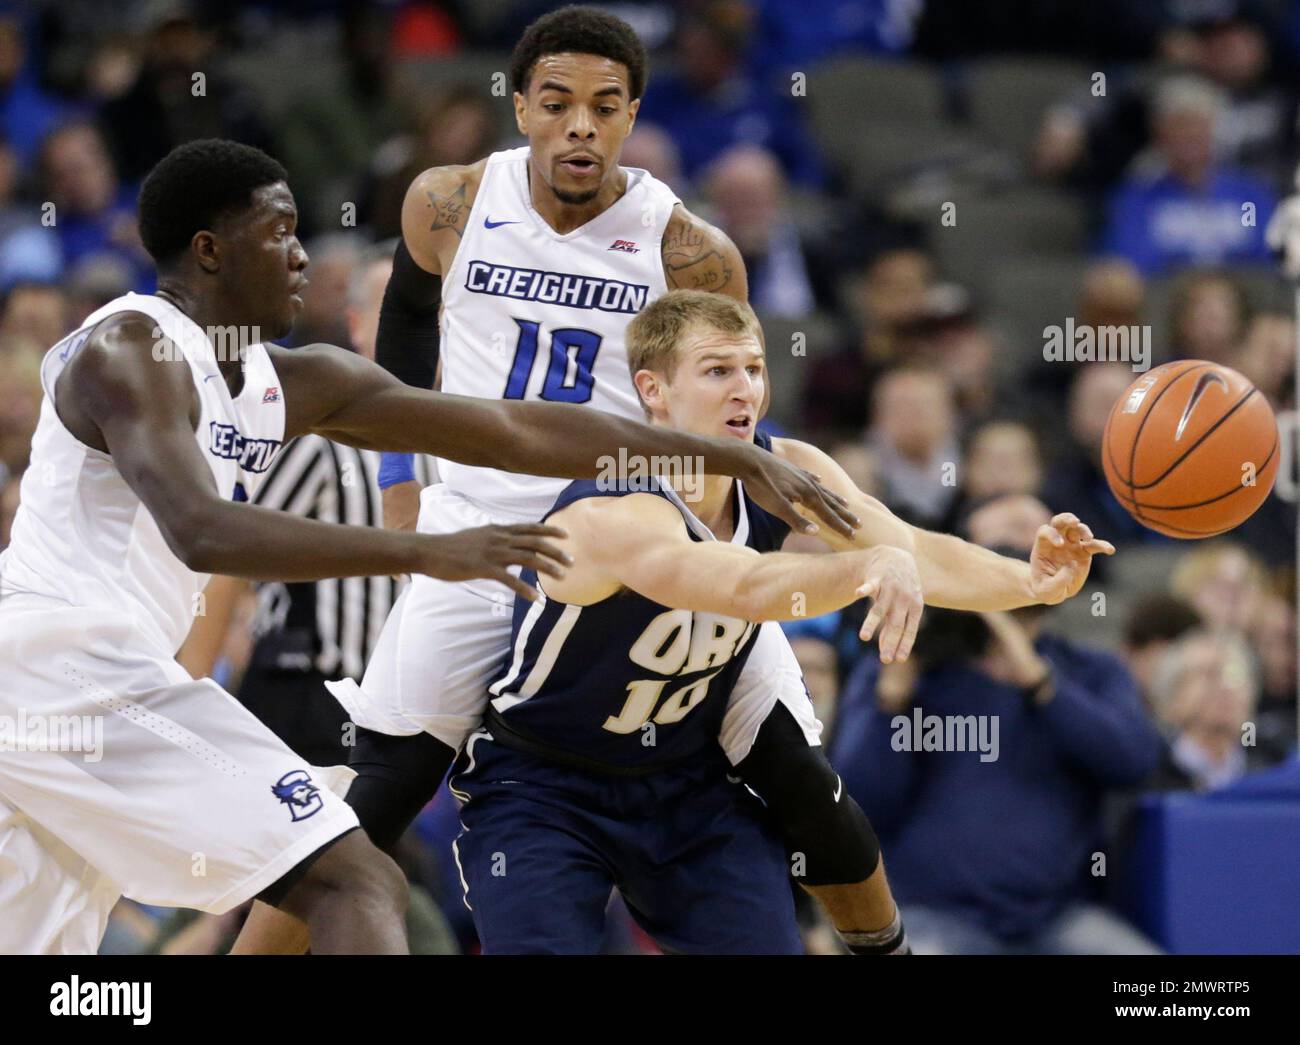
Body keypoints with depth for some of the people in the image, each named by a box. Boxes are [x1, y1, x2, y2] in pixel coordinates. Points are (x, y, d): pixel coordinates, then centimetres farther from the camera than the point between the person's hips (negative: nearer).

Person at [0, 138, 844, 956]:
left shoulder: (295, 383, 16)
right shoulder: (132, 351, -8)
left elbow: (514, 431, 15)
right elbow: (202, 532, -25)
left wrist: (736, 458, 13)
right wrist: (427, 553, -30)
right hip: (78, 668, -10)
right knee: (359, 885, -11)